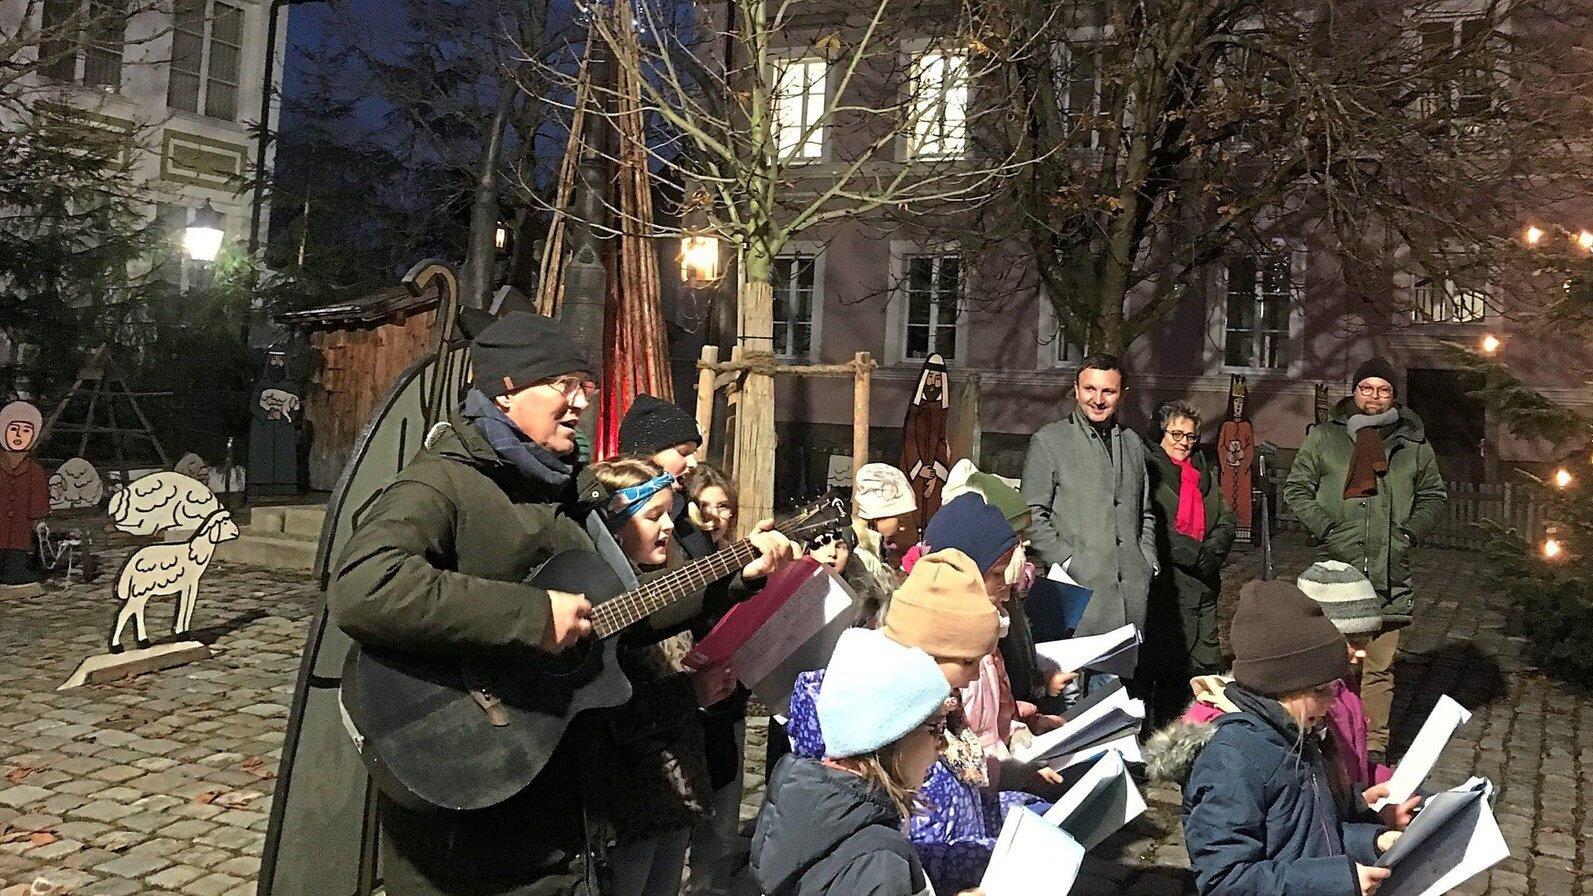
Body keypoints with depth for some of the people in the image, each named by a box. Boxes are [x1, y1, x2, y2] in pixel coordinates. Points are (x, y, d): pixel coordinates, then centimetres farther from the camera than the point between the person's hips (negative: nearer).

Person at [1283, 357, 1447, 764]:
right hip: (1337, 570, -1)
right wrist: (1323, 528, -5)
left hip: (1391, 576, 2)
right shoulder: (1324, 437, 6)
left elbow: (1433, 495, 21)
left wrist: (1411, 531, 5)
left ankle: (1374, 745, 11)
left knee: (1380, 666, 4)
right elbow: (1295, 489, 8)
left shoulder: (1414, 444, 12)